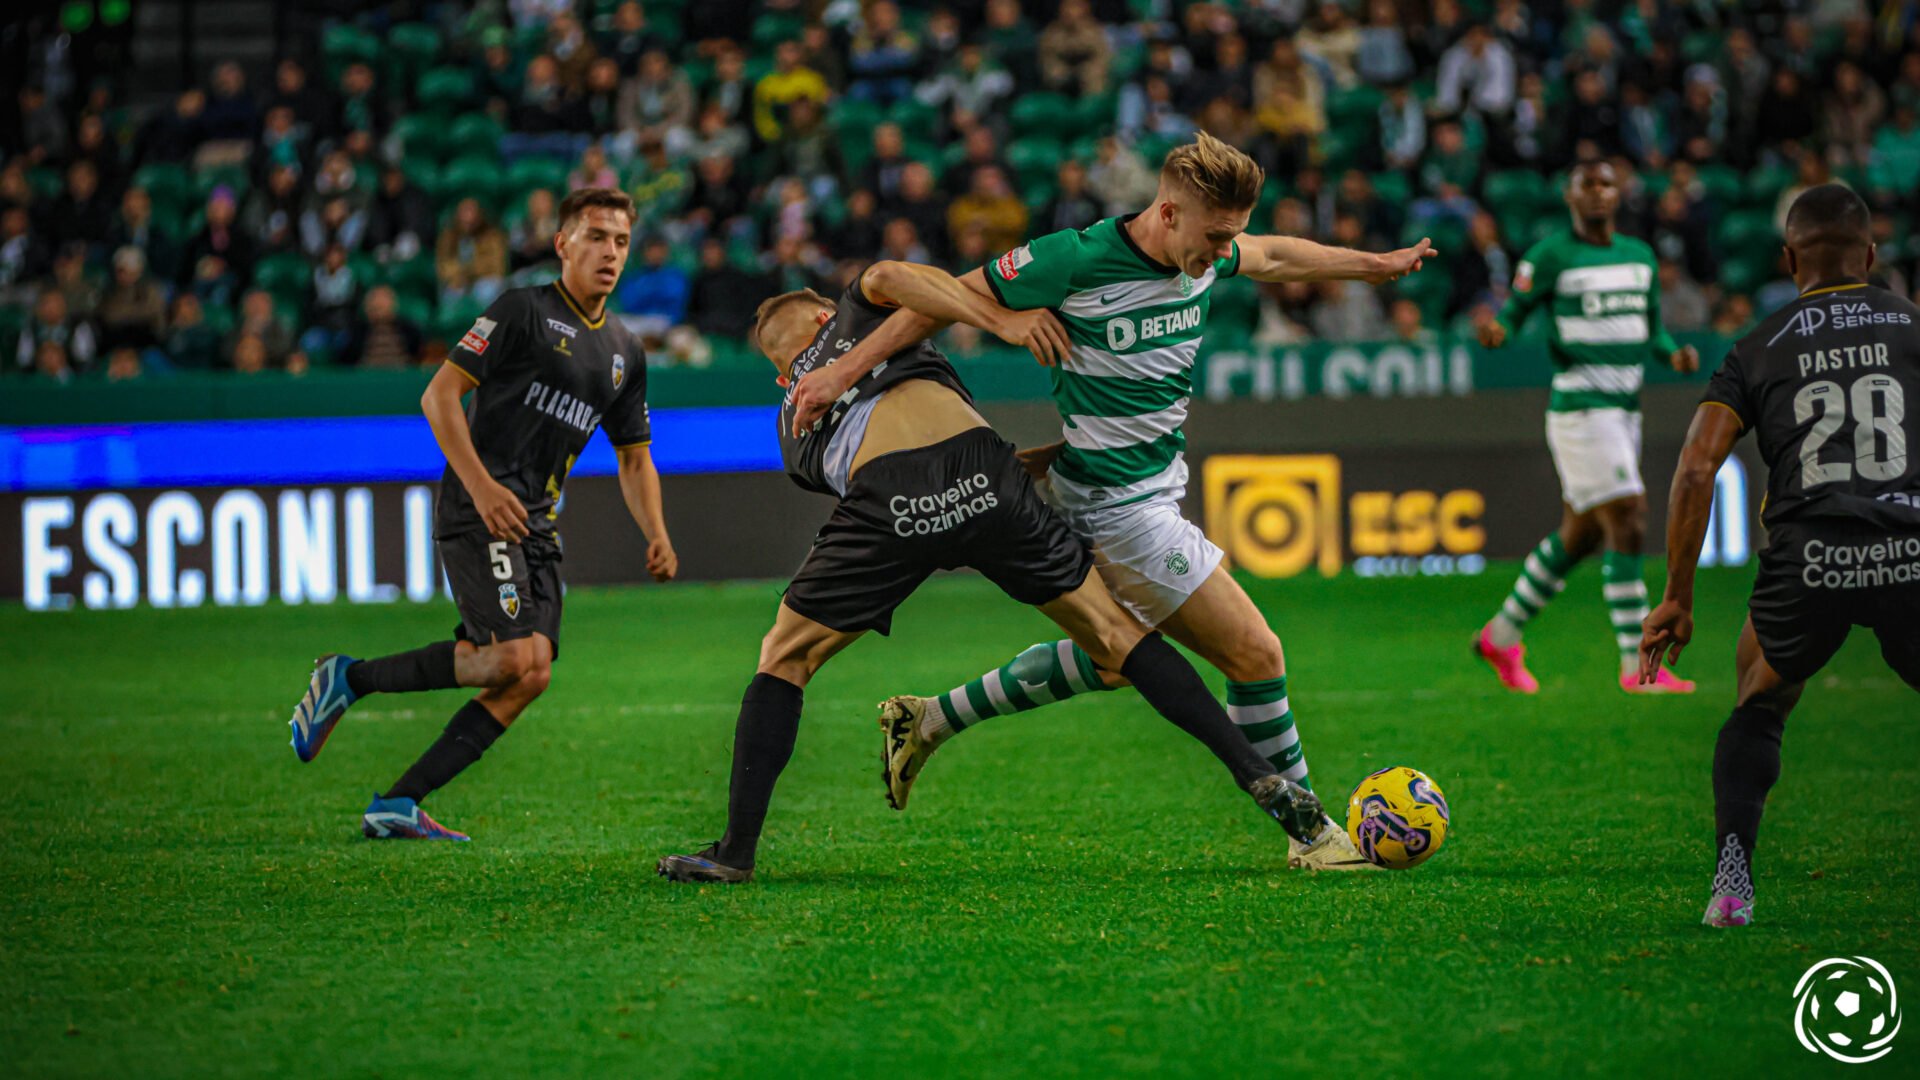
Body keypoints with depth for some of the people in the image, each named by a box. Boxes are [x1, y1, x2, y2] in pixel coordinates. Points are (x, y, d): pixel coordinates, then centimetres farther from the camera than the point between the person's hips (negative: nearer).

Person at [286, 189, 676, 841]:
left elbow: (634, 458, 25)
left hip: (537, 526, 8)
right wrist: (481, 485, -20)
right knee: (520, 659, -22)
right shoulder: (522, 311, -4)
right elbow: (439, 395, -9)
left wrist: (655, 535, 8)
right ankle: (349, 679, -8)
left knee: (526, 680, -4)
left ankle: (397, 805, 0)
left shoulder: (624, 353, 18)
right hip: (478, 512, -8)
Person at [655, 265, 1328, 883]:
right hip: (971, 461, -1)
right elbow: (888, 278, 6)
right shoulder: (852, 314, 32)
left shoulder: (794, 431, 34)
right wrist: (1002, 320, 0)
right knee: (1115, 632, 14)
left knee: (785, 660, 21)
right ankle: (1258, 775, 9)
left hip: (887, 506, 1)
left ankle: (737, 849, 13)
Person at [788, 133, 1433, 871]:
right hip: (1120, 504, -9)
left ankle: (930, 721, 32)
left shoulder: (1206, 257, -2)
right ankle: (1309, 836, 8)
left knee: (1114, 656, 24)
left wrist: (1378, 264, 29)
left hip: (1156, 484, 9)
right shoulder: (1079, 261, -24)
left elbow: (1276, 258, 22)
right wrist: (847, 369, -11)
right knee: (1255, 655, -7)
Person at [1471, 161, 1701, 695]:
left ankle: (1502, 635, 30)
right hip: (1579, 407, -8)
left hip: (1625, 410, 8)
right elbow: (1512, 313, -3)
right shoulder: (1551, 257, -5)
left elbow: (1652, 330, 22)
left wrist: (1674, 353, 1)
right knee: (1628, 525, -15)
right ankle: (1637, 665, -11)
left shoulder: (1640, 257, 14)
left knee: (1579, 535, 14)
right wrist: (1494, 331, -26)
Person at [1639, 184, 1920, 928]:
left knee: (1756, 712, 25)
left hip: (1808, 558, 1)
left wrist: (1676, 599, 11)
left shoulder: (1756, 350, 17)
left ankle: (1732, 878, 7)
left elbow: (1695, 469, 7)